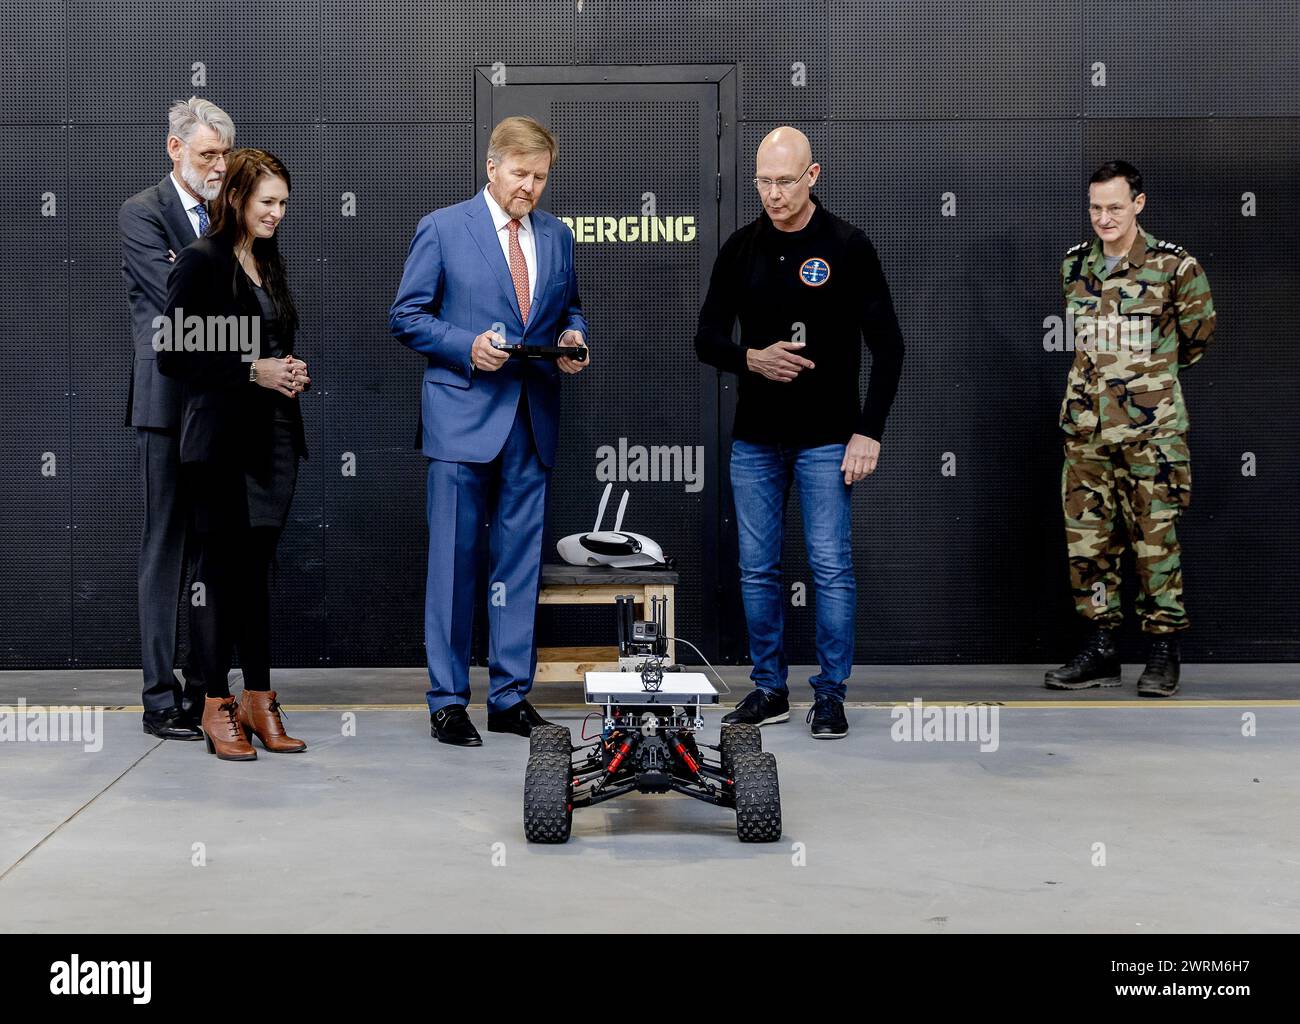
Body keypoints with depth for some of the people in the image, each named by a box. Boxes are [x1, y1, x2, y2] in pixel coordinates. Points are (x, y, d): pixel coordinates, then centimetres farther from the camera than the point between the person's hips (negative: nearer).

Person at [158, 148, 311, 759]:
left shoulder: (269, 264, 16)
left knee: (255, 565, 9)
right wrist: (253, 371, -16)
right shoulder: (201, 262, -7)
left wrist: (291, 372, 6)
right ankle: (216, 707, 5)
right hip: (220, 438, -7)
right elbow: (171, 357, -12)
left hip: (273, 435, 7)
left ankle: (258, 700, 13)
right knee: (220, 565, -2)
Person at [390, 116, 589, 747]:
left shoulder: (557, 237, 13)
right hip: (463, 417, -4)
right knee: (454, 561, -2)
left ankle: (511, 697, 15)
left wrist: (571, 341, 1)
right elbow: (406, 316, -1)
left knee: (521, 563, 7)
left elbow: (569, 312, 23)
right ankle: (447, 701, 6)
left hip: (532, 423, 5)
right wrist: (467, 347, -15)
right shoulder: (442, 229, -1)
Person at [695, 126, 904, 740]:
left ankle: (830, 694, 8)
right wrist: (750, 360, -13)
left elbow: (887, 347, -4)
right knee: (757, 569, 7)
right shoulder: (741, 249, 6)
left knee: (831, 568, -3)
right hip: (755, 439, 4)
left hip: (826, 439, -4)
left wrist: (869, 431, -10)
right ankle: (769, 689, 19)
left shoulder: (847, 247, -5)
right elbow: (708, 339, 9)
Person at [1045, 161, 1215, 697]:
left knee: (1156, 537, -1)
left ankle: (1163, 651, 8)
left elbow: (1197, 335, 9)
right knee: (1086, 538, 5)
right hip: (1085, 425, 5)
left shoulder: (1174, 265, -5)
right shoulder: (1074, 264, 8)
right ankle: (1100, 649, 14)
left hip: (1151, 426, -4)